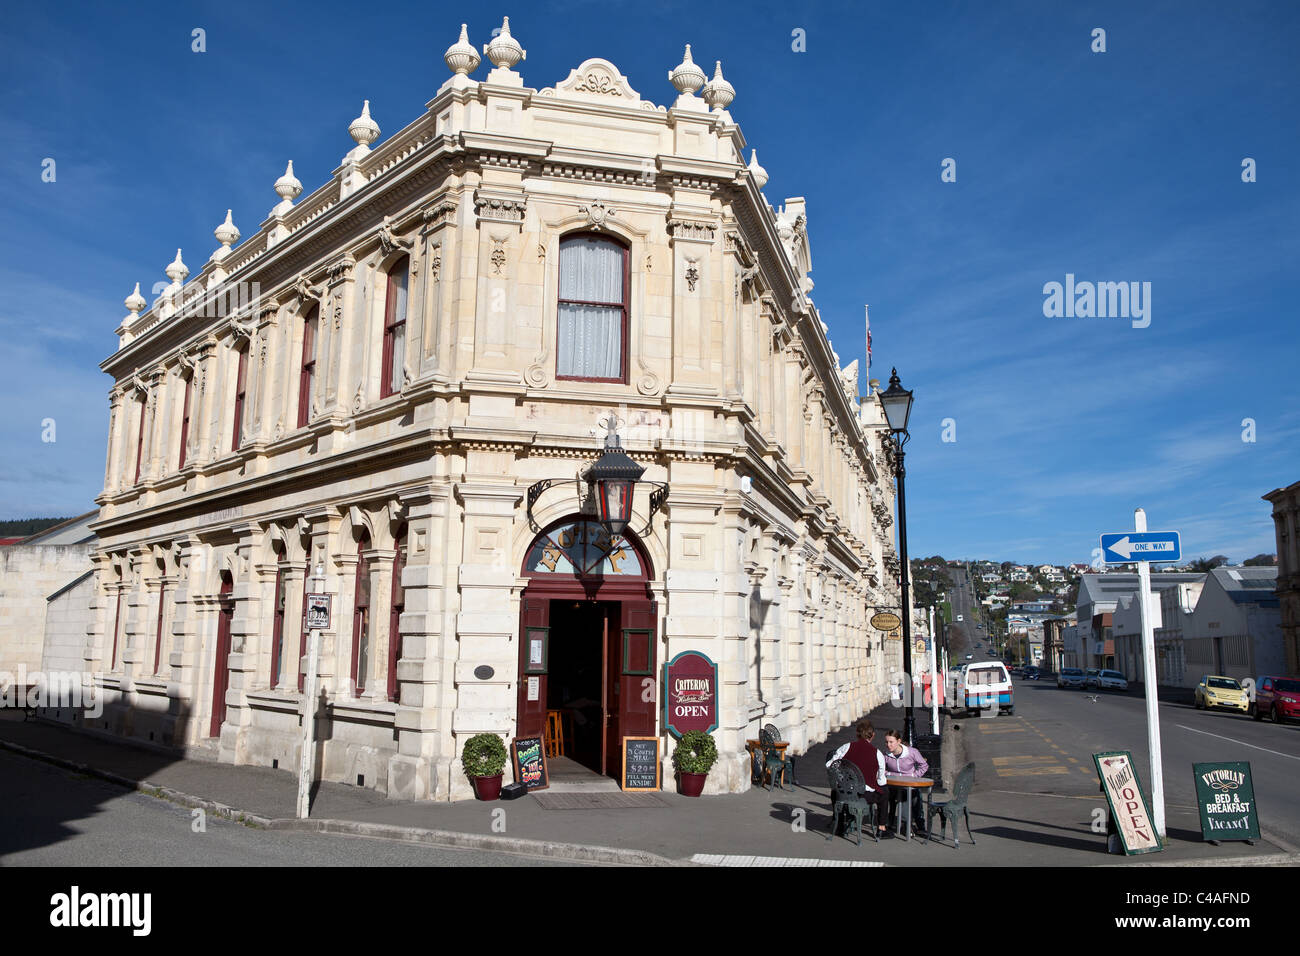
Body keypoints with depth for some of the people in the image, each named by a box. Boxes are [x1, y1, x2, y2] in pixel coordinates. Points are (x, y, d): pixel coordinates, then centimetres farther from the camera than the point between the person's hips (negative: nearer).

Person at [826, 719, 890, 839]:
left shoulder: (847, 747, -5)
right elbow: (881, 781, 0)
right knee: (884, 790, 29)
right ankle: (882, 828, 31)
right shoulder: (877, 754, -8)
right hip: (867, 796, -2)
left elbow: (829, 765, -1)